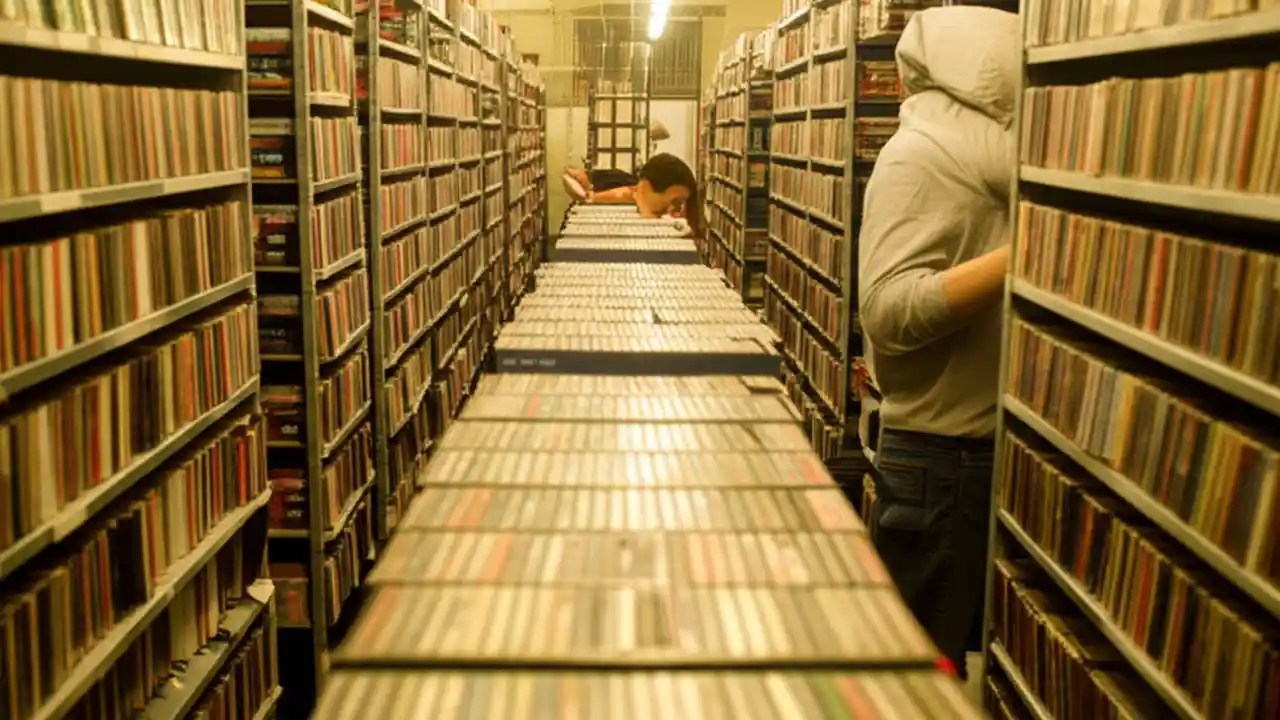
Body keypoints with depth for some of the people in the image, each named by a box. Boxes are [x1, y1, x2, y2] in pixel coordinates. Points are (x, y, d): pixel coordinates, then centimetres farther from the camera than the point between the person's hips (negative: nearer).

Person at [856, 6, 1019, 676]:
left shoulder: (978, 154, 11)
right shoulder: (920, 157, -15)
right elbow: (888, 310, -26)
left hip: (987, 446, 9)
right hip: (943, 455, -8)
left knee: (961, 654, 20)